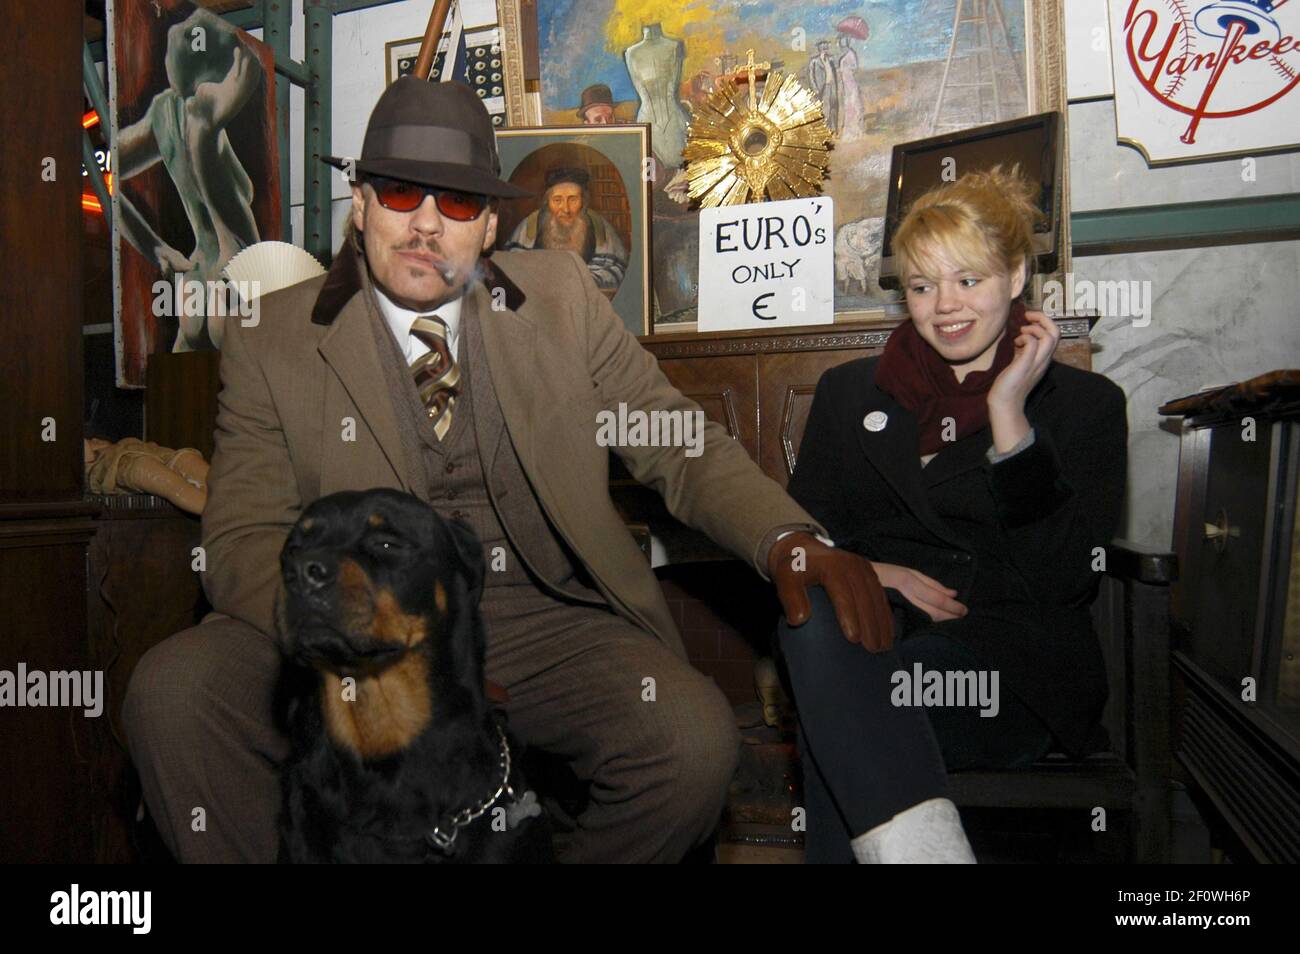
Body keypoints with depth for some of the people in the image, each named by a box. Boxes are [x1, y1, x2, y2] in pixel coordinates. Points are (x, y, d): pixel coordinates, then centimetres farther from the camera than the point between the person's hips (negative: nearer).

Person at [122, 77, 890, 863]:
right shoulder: (275, 339, 2)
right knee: (174, 689, -26)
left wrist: (790, 541, -14)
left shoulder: (559, 294, 6)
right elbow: (243, 538, -3)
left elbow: (677, 442, 6)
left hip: (540, 623, 1)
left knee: (693, 737, -26)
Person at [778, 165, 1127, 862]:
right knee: (816, 611, -36)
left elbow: (1067, 576, -3)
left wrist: (1009, 415, -9)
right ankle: (918, 845, -37)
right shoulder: (848, 392, 19)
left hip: (1014, 672, -2)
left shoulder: (1085, 404, 12)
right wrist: (868, 573, -8)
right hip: (869, 635, 3)